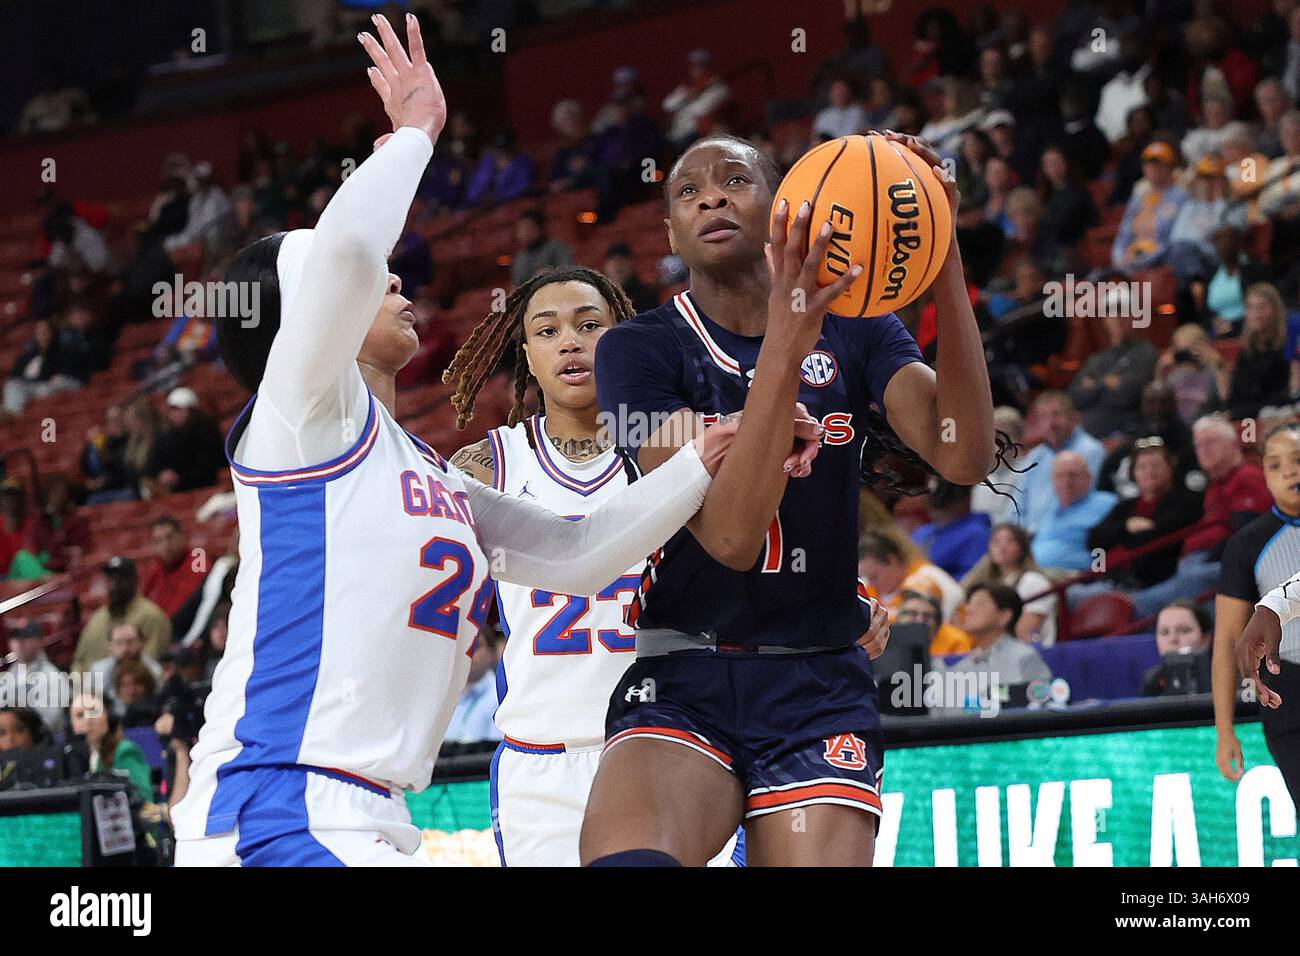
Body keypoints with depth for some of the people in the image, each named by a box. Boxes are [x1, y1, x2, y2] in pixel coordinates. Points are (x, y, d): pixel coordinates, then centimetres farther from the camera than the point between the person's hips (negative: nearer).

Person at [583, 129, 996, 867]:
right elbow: (730, 537, -18)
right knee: (623, 859, -34)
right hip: (680, 685, -3)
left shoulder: (855, 332, 6)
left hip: (819, 693, 3)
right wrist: (785, 346, -29)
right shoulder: (639, 351, -3)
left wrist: (943, 259, -22)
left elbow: (966, 458, -13)